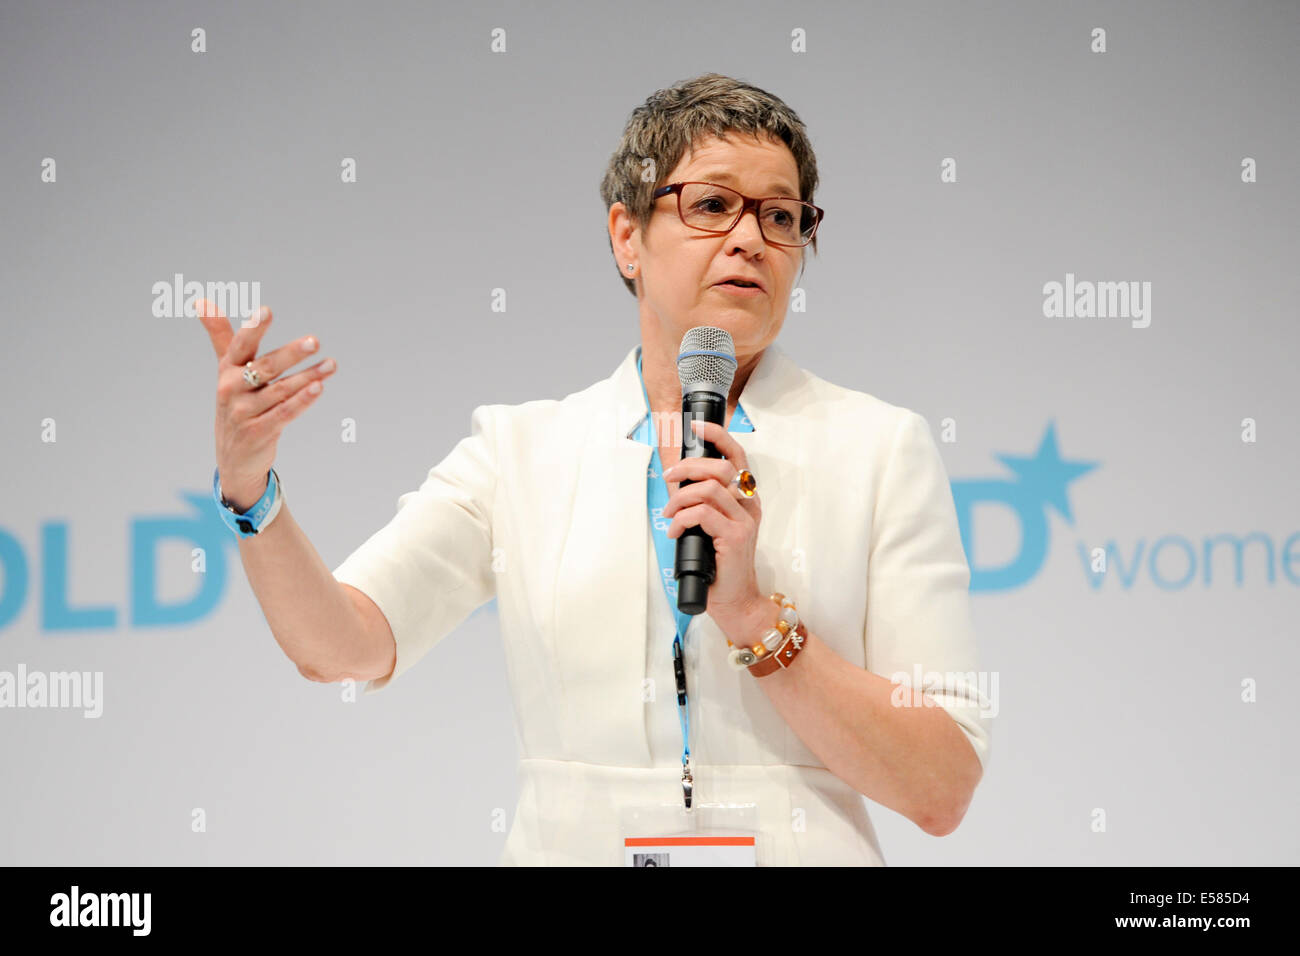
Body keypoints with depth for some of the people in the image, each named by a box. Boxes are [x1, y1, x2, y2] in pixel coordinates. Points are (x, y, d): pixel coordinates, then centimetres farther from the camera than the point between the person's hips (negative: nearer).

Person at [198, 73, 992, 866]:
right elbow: (341, 645, -3)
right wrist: (249, 487, -19)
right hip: (570, 846, 2)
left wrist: (751, 612, -11)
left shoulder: (882, 449, 4)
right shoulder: (523, 447, 9)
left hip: (806, 847, -2)